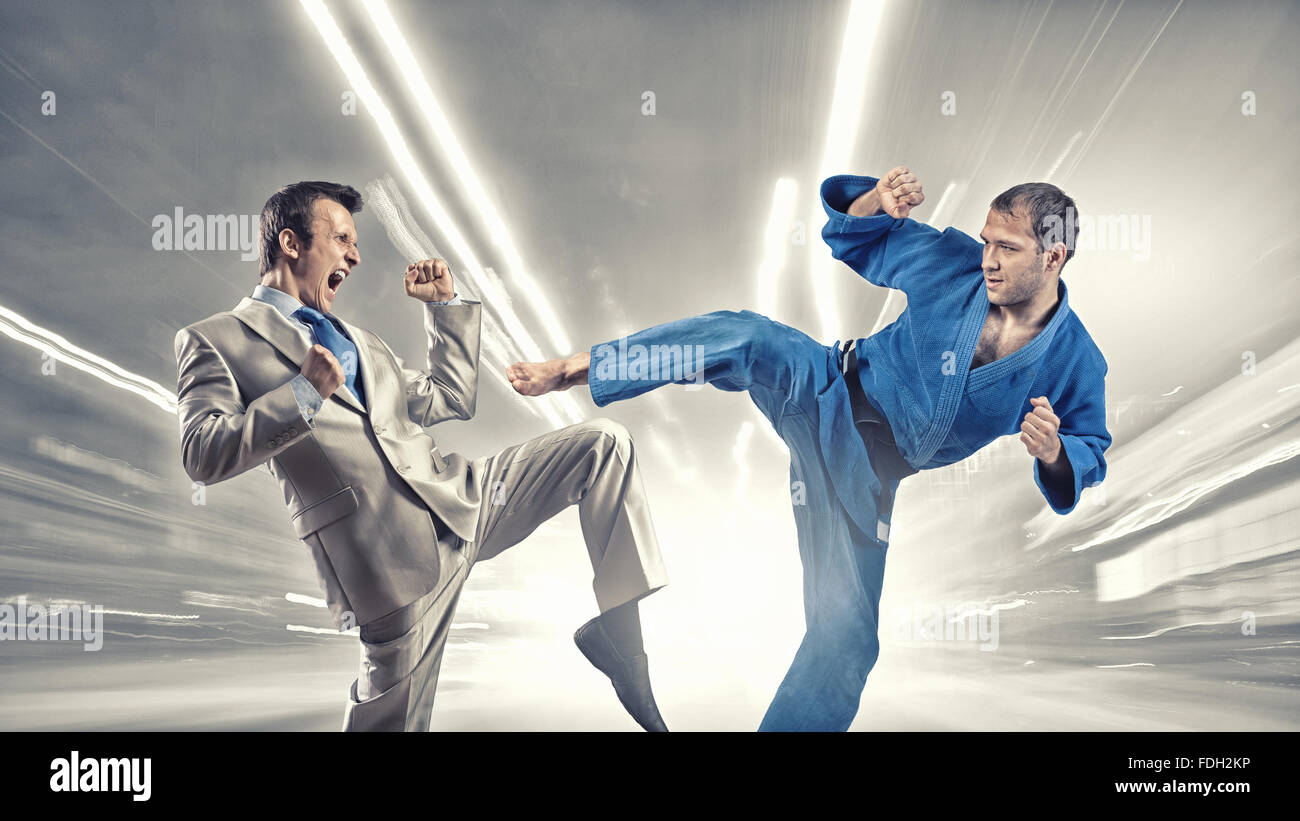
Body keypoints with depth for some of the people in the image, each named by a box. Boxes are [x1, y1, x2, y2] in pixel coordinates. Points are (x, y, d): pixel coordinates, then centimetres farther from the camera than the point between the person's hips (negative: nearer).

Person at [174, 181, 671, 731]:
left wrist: (444, 305, 26)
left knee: (605, 444, -4)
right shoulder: (213, 341, 6)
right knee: (391, 717, -2)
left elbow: (452, 400, 29)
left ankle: (616, 630, -3)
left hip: (461, 499, 7)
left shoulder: (361, 341, 28)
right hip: (385, 557, -6)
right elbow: (202, 456, -8)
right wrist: (302, 393, -18)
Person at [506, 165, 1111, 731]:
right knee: (747, 339, -33)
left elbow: (1089, 453, 3)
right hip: (828, 398, -1)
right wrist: (876, 201, -18)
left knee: (845, 638, 1)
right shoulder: (951, 262, -7)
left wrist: (1053, 454, -21)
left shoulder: (1075, 362, -9)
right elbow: (850, 238, 5)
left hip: (867, 479, 1)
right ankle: (566, 371, -27)